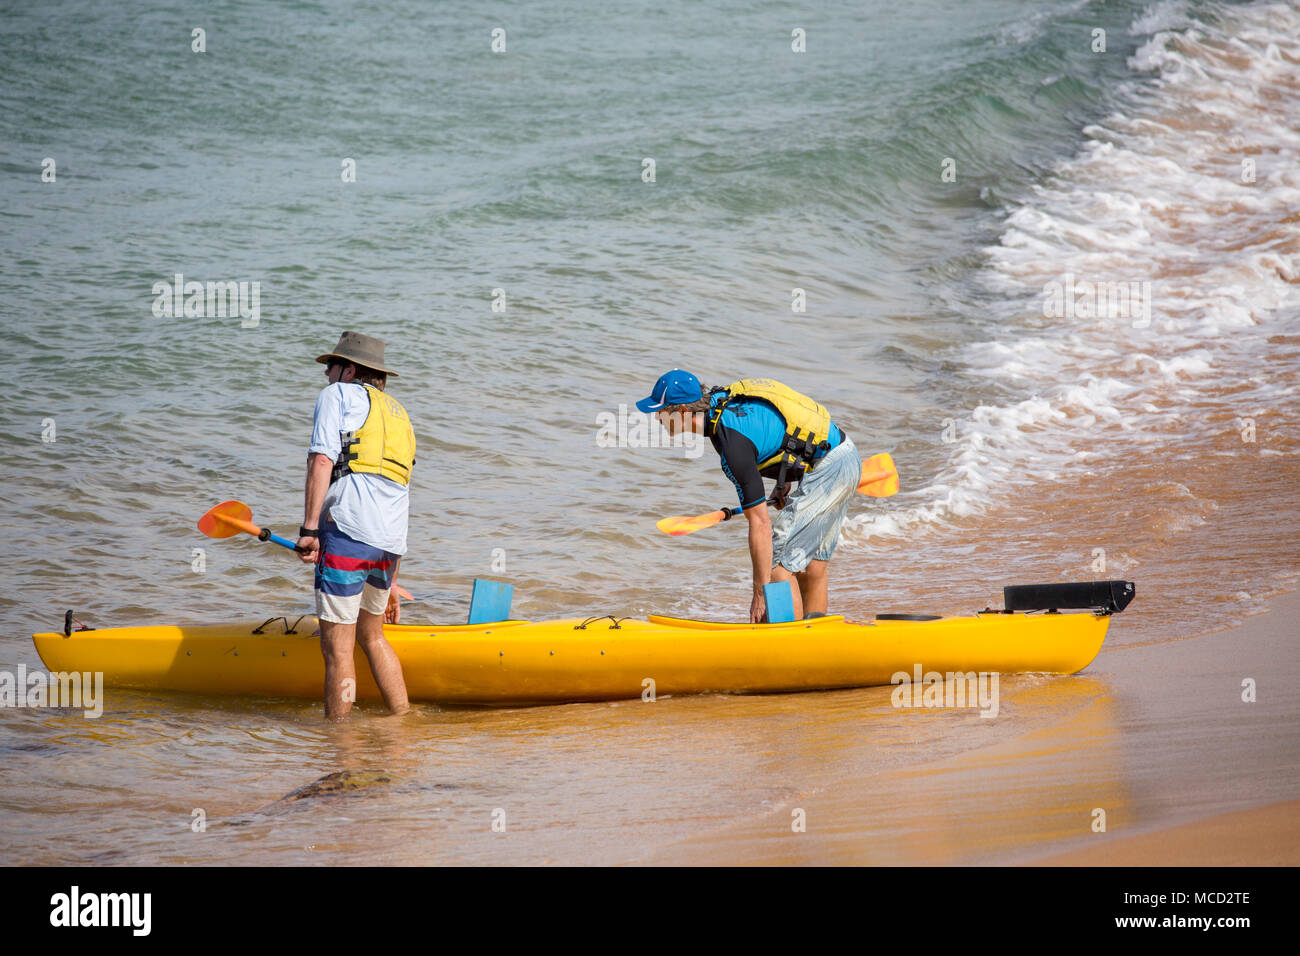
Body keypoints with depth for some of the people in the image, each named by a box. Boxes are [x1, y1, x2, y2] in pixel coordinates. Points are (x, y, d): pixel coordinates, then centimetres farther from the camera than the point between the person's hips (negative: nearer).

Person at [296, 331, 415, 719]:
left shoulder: (337, 395, 9)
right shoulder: (398, 415, 31)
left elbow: (321, 460, -8)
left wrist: (309, 528, -13)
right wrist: (389, 585, 34)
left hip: (347, 529, -8)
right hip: (390, 542, 8)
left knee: (337, 647, -3)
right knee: (370, 636, 23)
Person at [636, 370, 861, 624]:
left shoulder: (732, 442, -25)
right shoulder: (720, 398, 2)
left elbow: (759, 523, -25)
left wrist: (760, 594, -21)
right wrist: (784, 483, 18)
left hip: (829, 468, -10)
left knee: (777, 560, -10)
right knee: (811, 563, 13)